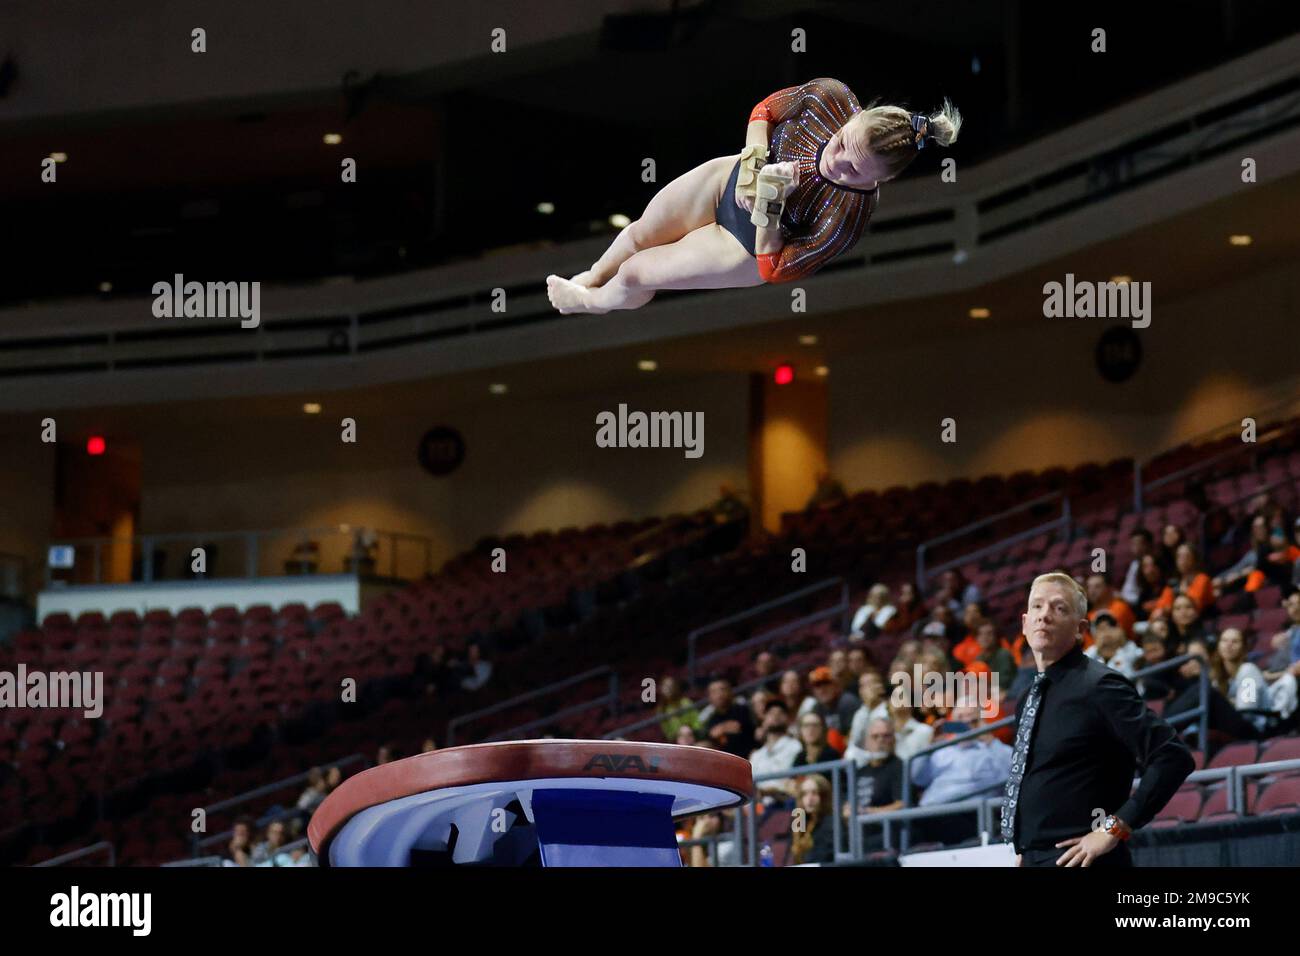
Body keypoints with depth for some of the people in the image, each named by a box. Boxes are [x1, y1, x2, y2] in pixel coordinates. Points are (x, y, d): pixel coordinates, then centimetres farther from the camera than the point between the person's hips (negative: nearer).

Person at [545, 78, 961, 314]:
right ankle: (591, 277, 58)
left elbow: (773, 269, -29)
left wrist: (769, 204, -43)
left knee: (634, 275, 10)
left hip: (752, 244, -3)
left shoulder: (849, 214, -43)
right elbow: (766, 109, -10)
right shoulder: (829, 96, -33)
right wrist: (752, 164, -26)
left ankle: (595, 302, 49)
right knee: (639, 234, 21)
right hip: (732, 177, 3)